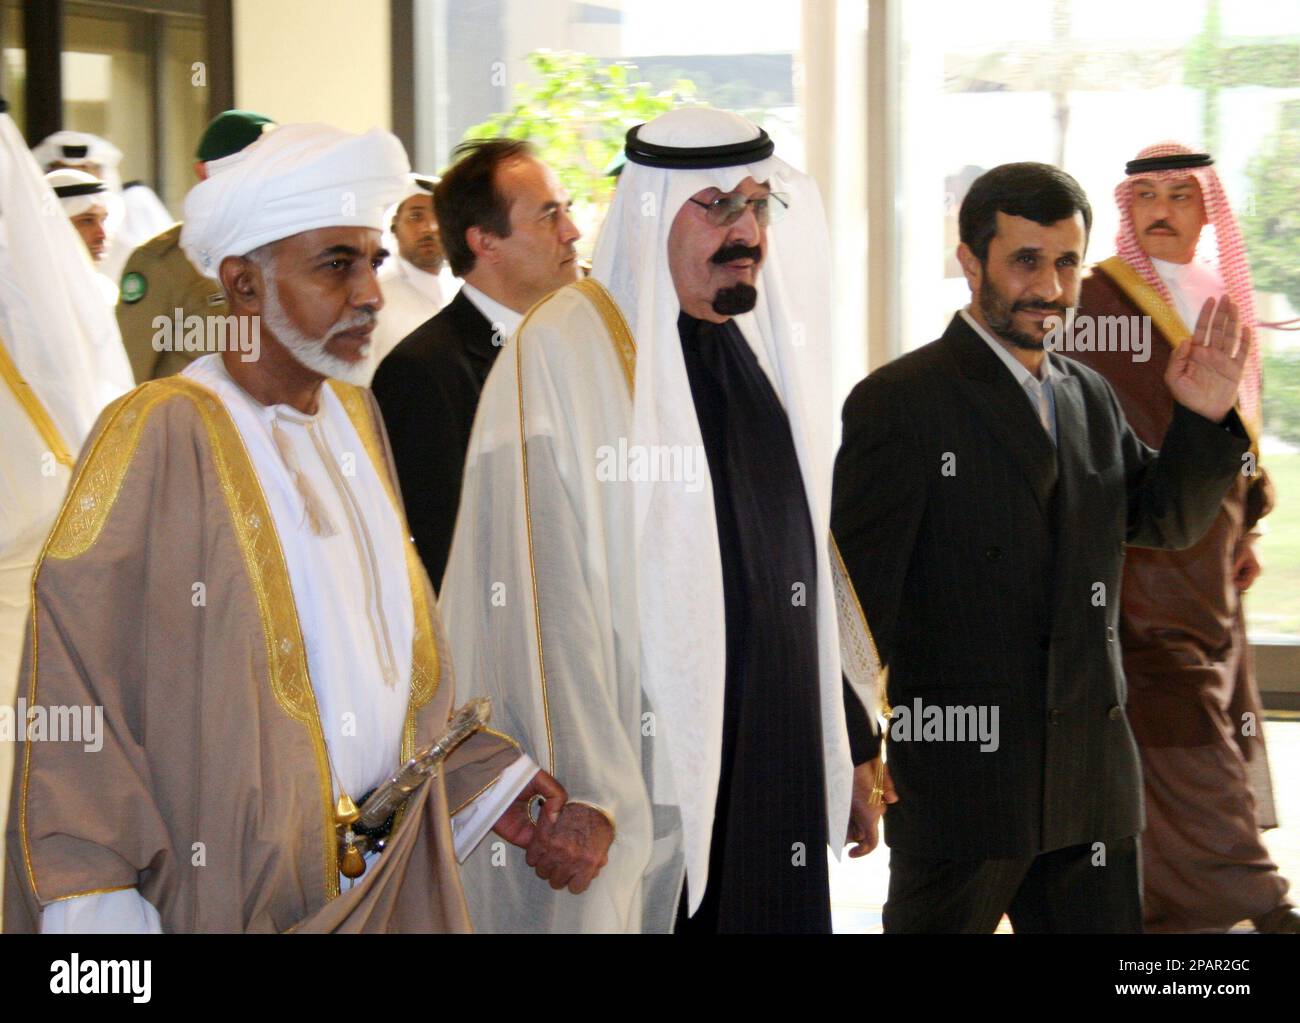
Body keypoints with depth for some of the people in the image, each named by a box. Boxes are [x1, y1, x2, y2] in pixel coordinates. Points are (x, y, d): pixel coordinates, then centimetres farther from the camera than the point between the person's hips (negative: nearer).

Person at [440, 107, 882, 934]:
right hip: (639, 790, -7)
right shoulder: (564, 354, -12)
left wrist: (851, 743, 18)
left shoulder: (762, 353, 12)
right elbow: (539, 594, -19)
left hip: (773, 781, 7)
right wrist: (573, 792, -24)